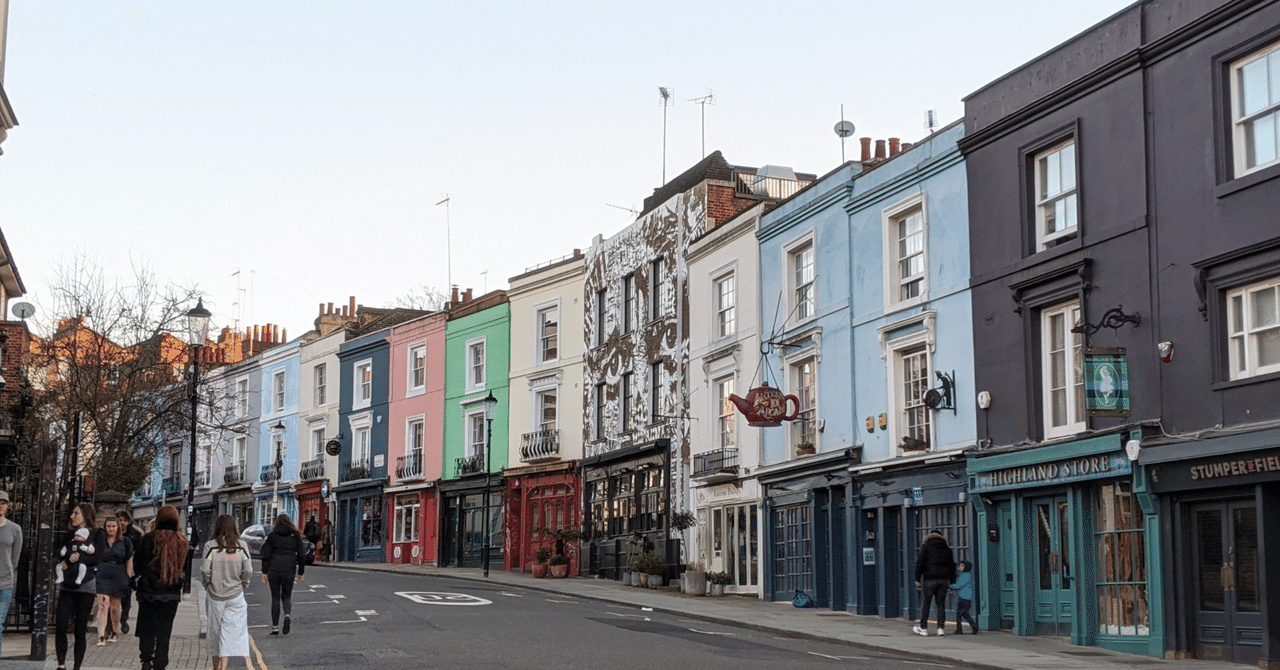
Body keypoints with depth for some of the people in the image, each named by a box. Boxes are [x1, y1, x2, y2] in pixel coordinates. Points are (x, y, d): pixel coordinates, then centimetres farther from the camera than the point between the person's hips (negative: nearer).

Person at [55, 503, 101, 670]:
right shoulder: (71, 534, 16)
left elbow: (98, 558, -9)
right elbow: (59, 554, 7)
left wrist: (79, 558, -17)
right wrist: (69, 557, -13)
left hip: (86, 587, -4)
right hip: (67, 586, 4)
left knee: (79, 629, -1)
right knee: (61, 626, -7)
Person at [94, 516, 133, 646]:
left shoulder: (125, 542, 3)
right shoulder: (100, 540, 4)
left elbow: (129, 562, 6)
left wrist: (129, 579, 2)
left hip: (119, 576, 0)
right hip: (102, 575, 0)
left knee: (115, 607, 10)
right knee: (103, 605, -11)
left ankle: (114, 633, 29)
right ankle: (101, 636, -14)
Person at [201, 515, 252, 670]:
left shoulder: (210, 546, -6)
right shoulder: (242, 546, -3)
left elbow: (205, 571, -9)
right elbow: (248, 571, -5)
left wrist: (206, 584, 10)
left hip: (215, 595, 0)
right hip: (235, 596, 0)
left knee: (215, 631, 14)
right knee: (231, 633, 0)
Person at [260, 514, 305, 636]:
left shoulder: (272, 536, 6)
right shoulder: (295, 536, 9)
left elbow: (266, 555, 2)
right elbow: (301, 555, 9)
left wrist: (264, 572, 3)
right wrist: (300, 573, 14)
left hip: (274, 570, -1)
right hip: (289, 570, 1)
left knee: (275, 598, 8)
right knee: (286, 596, 13)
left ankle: (275, 627, 6)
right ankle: (287, 615, -18)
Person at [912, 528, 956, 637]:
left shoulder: (926, 547, 2)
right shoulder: (947, 549, 15)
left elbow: (920, 563, -6)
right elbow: (952, 566, 16)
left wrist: (917, 578, -3)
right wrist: (952, 583, 19)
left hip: (929, 579, -4)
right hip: (943, 579, 4)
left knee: (925, 603, 3)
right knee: (941, 604, 6)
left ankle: (923, 628, 5)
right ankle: (941, 627, 0)